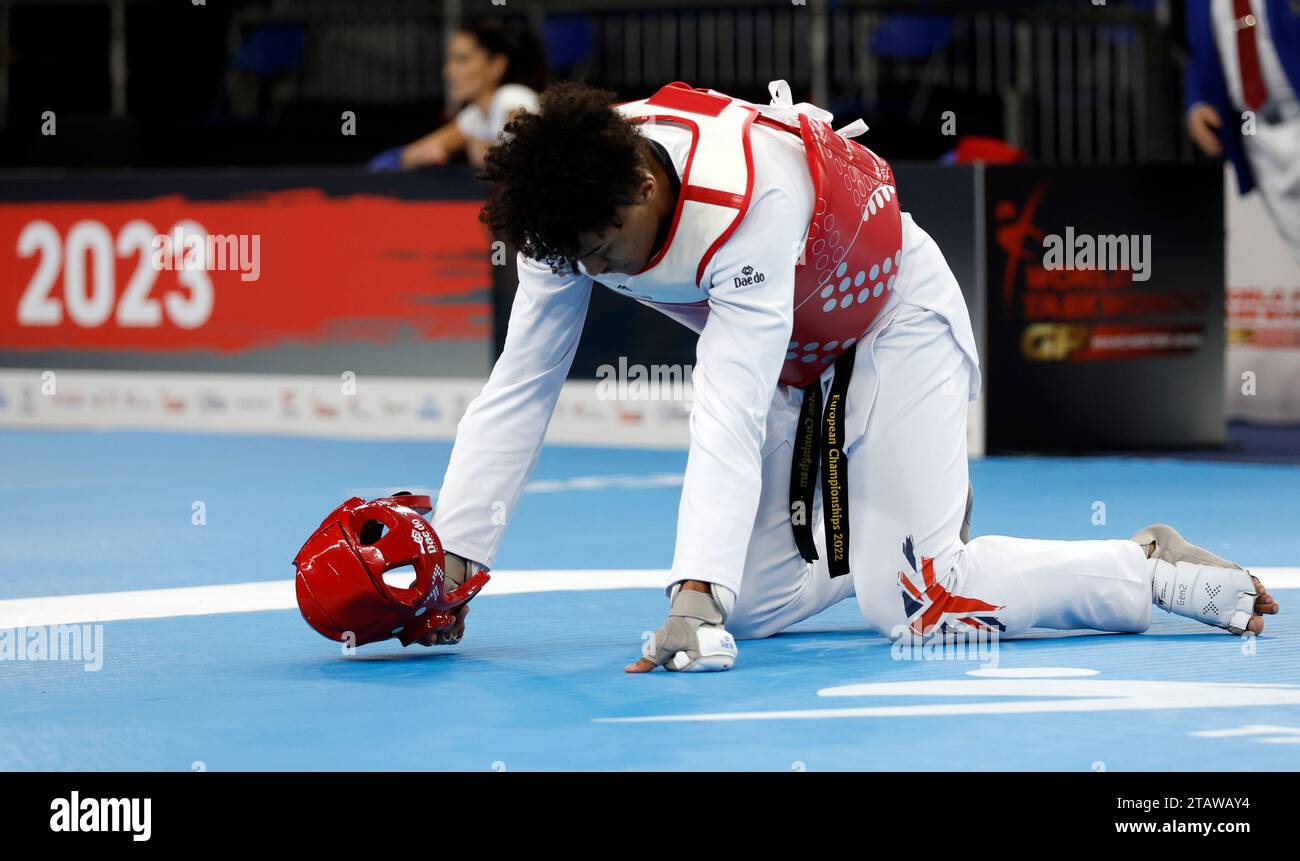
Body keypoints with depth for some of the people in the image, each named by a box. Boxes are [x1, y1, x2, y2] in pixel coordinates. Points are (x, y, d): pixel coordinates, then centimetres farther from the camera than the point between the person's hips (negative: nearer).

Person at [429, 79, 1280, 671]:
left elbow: (729, 413, -46)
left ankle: (1155, 569, 1)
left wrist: (693, 594, -52)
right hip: (792, 357, 7)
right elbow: (519, 390, -17)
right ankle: (874, 518, 29)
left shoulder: (747, 195, -42)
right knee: (749, 608, 1)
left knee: (915, 605, -16)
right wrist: (449, 561, -23)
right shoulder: (574, 211, -22)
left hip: (893, 322, -7)